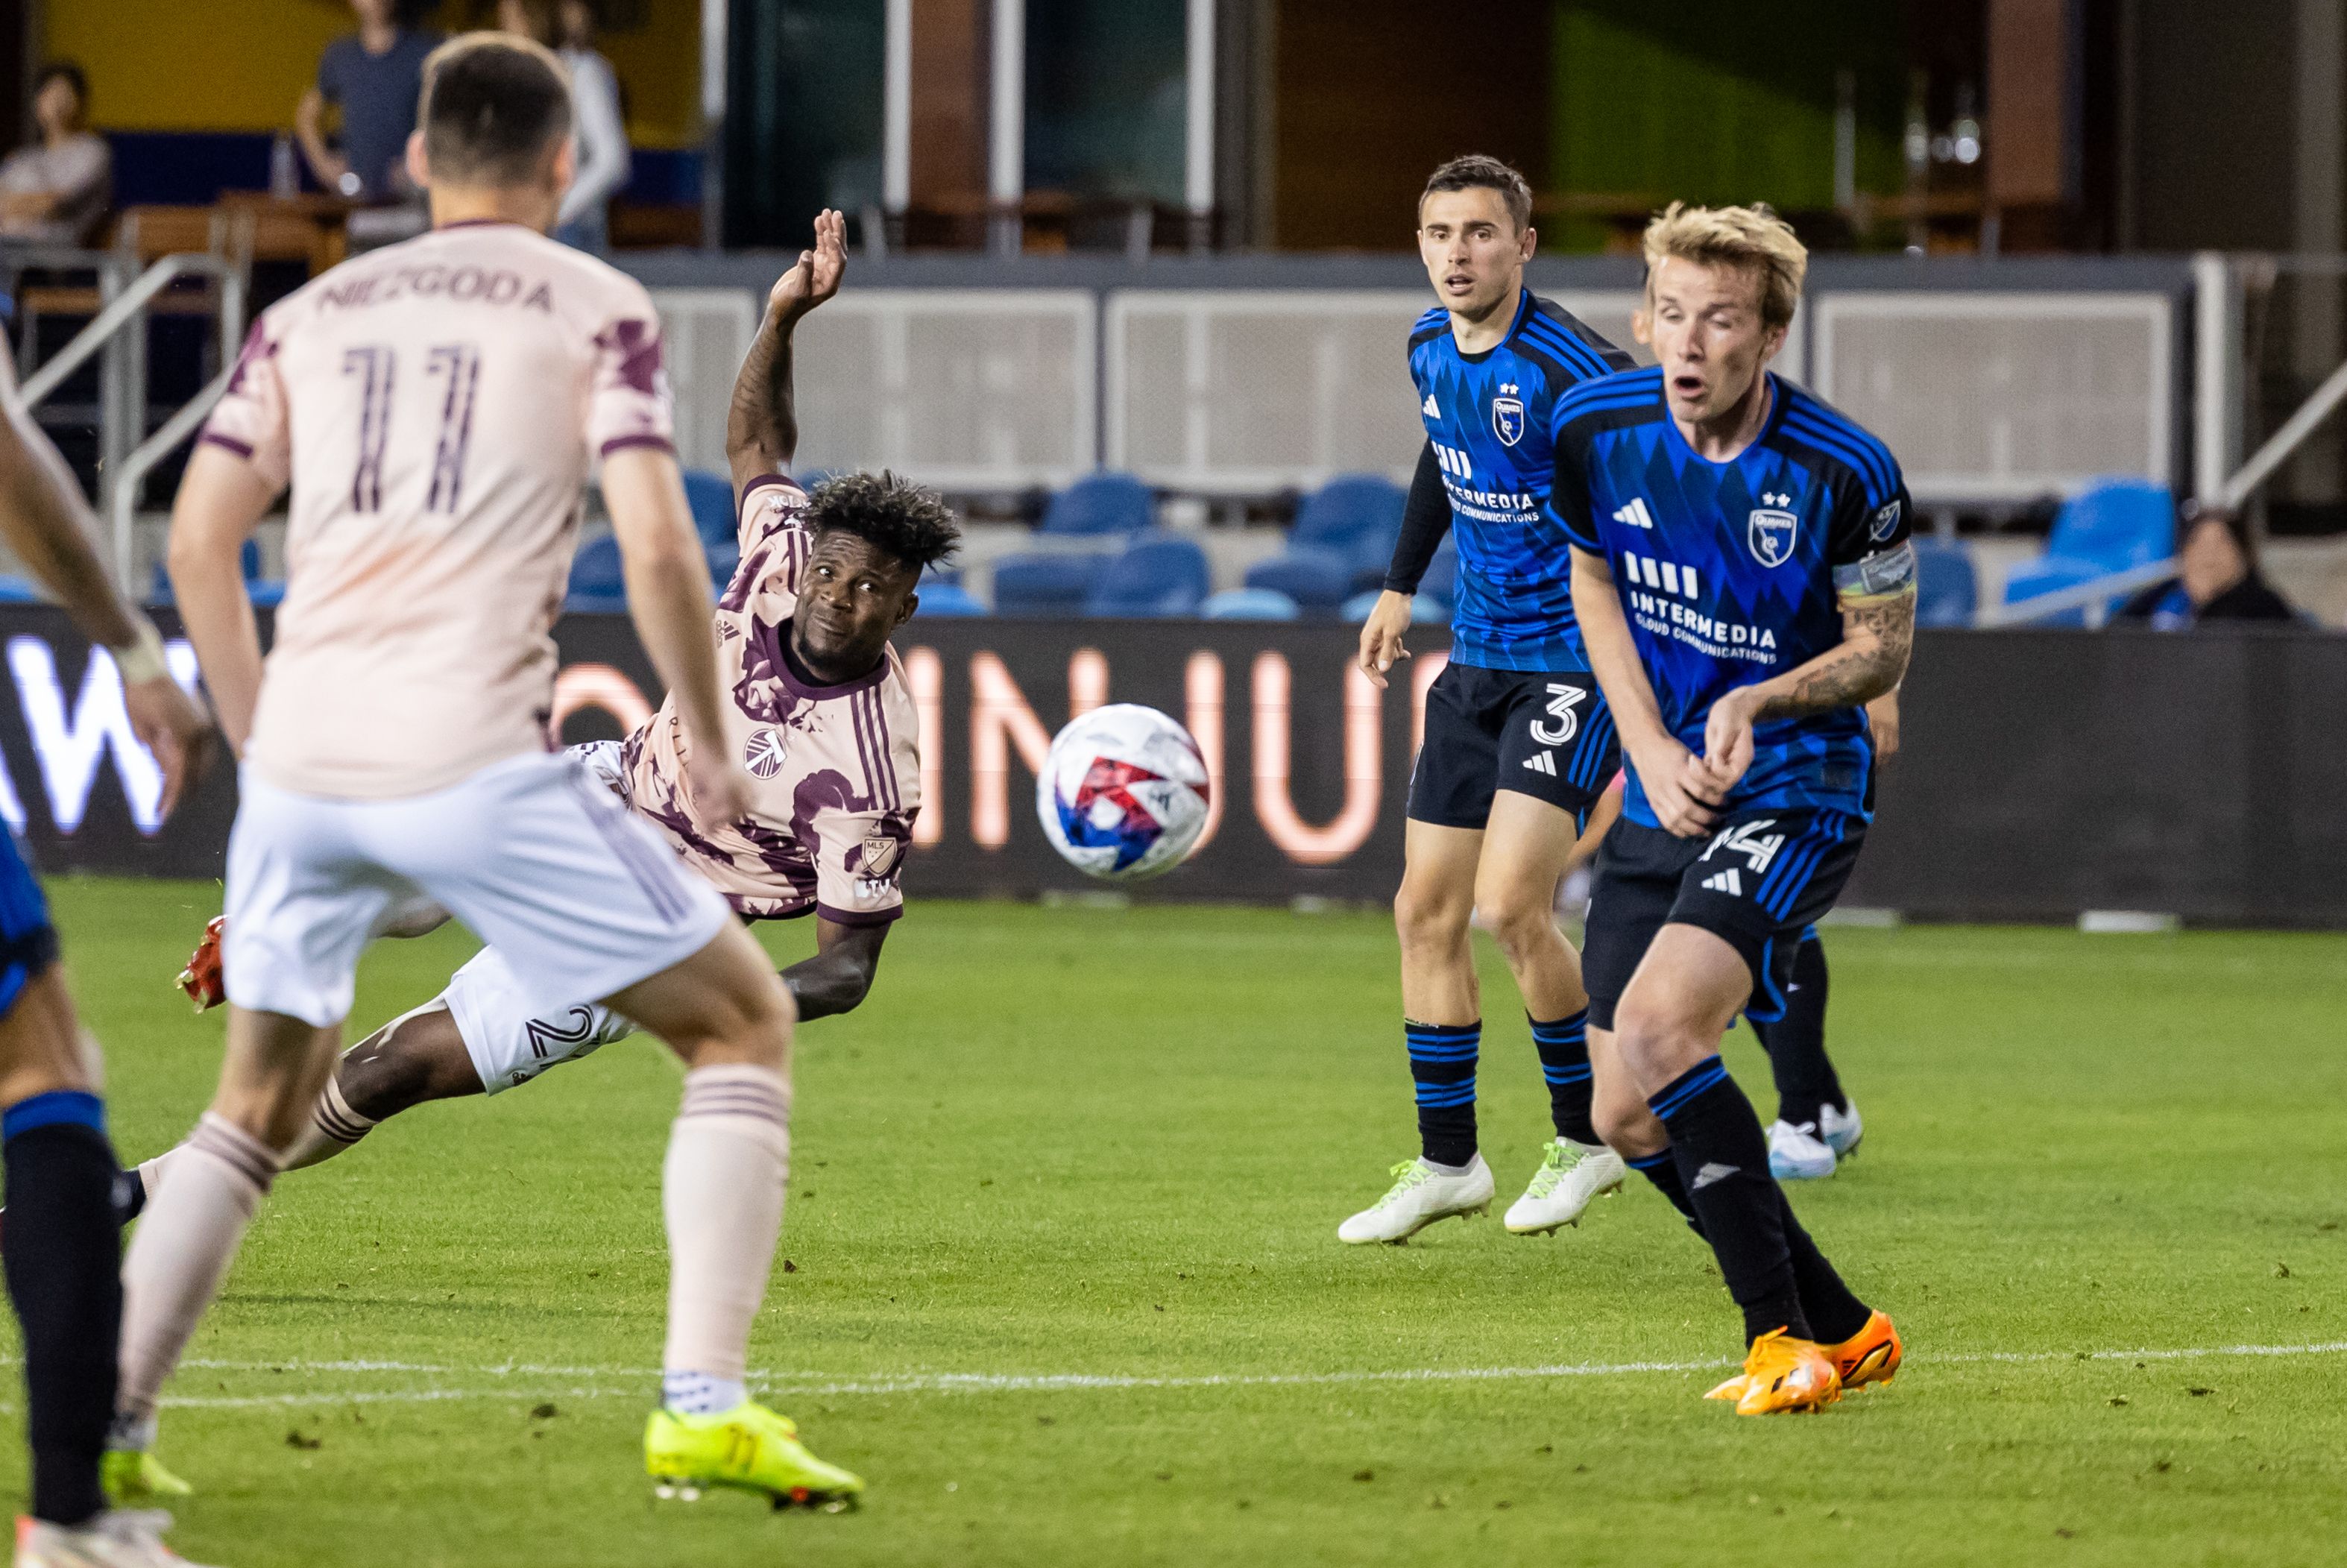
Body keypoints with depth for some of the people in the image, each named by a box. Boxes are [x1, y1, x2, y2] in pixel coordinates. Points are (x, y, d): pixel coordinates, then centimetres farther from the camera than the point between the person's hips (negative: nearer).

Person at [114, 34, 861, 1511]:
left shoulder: (310, 313, 16)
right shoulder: (595, 309, 5)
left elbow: (198, 537, 11)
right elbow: (657, 549, -6)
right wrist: (713, 746, 7)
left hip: (302, 763, 4)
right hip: (477, 761, -4)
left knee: (263, 1100, 23)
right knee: (745, 1020, 9)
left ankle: (104, 1419, 10)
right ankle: (703, 1404, -4)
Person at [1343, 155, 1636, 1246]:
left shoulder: (1568, 369, -21)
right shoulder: (1431, 349, 4)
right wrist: (1401, 585, 29)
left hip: (1576, 661, -8)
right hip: (1477, 659, 8)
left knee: (1510, 904, -17)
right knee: (1426, 910, 6)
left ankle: (1586, 1137, 3)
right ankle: (1446, 1163, 17)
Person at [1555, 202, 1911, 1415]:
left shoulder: (1842, 472, -18)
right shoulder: (1597, 429, -6)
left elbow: (1882, 646, -4)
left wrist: (1763, 701, -22)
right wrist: (1650, 746, 0)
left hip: (1796, 793, -6)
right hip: (1664, 798, 6)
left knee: (1657, 1028, -27)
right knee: (1628, 1116, 2)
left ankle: (1781, 1336, -18)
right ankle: (1839, 1329, 18)